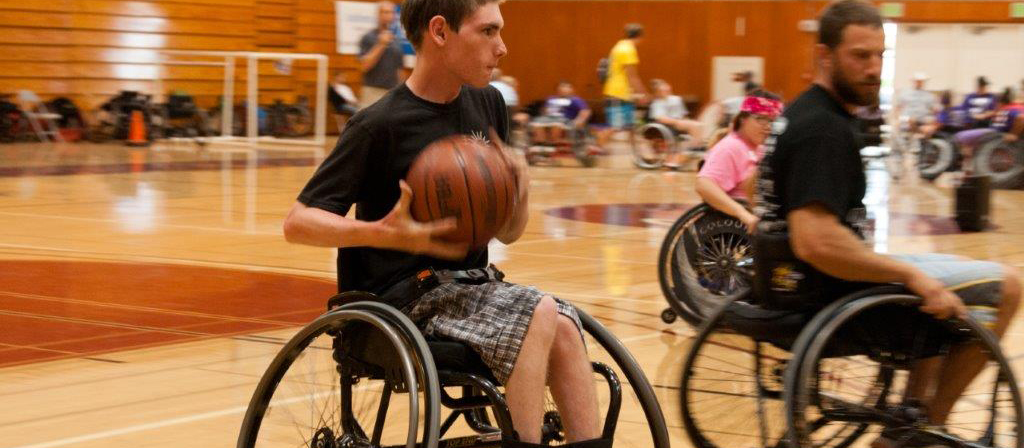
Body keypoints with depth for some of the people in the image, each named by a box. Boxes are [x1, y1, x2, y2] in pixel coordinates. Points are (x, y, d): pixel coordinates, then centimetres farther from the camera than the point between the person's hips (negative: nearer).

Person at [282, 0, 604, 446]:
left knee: (564, 326, -21)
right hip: (404, 298, -6)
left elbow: (507, 233, 13)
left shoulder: (487, 106, 8)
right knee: (539, 313, -26)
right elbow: (297, 222, -13)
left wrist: (521, 187, -9)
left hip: (470, 285, 6)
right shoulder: (380, 125, -12)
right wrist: (385, 233, -28)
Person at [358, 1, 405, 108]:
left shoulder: (395, 41, 14)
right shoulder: (368, 38, -2)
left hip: (392, 92, 6)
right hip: (374, 90, -6)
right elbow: (364, 66, -12)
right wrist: (380, 45, -16)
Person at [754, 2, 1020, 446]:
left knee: (946, 282, 28)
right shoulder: (824, 129, -21)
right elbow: (816, 241, -32)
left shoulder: (799, 114, 10)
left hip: (799, 284, 10)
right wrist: (909, 274, -24)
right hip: (836, 296, -10)